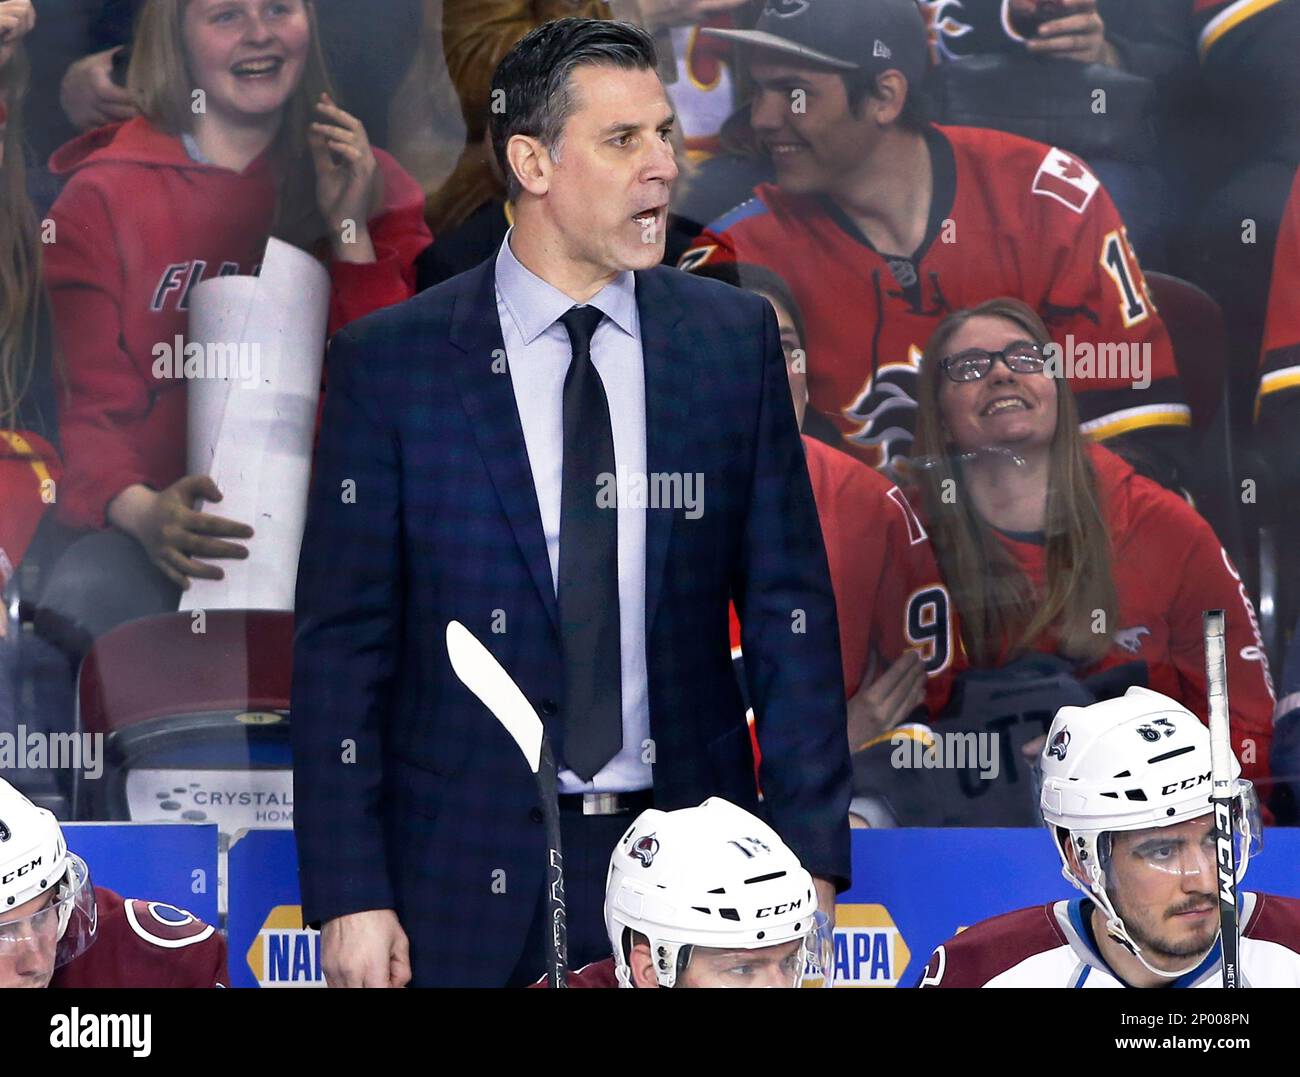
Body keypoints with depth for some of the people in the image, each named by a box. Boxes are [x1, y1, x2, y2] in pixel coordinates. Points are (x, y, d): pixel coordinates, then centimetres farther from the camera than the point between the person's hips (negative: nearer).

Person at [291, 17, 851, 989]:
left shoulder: (736, 340, 4)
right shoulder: (388, 363, -3)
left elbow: (788, 611, 5)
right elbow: (344, 643, -3)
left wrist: (810, 858, -1)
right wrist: (349, 898, -8)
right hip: (470, 874, -2)